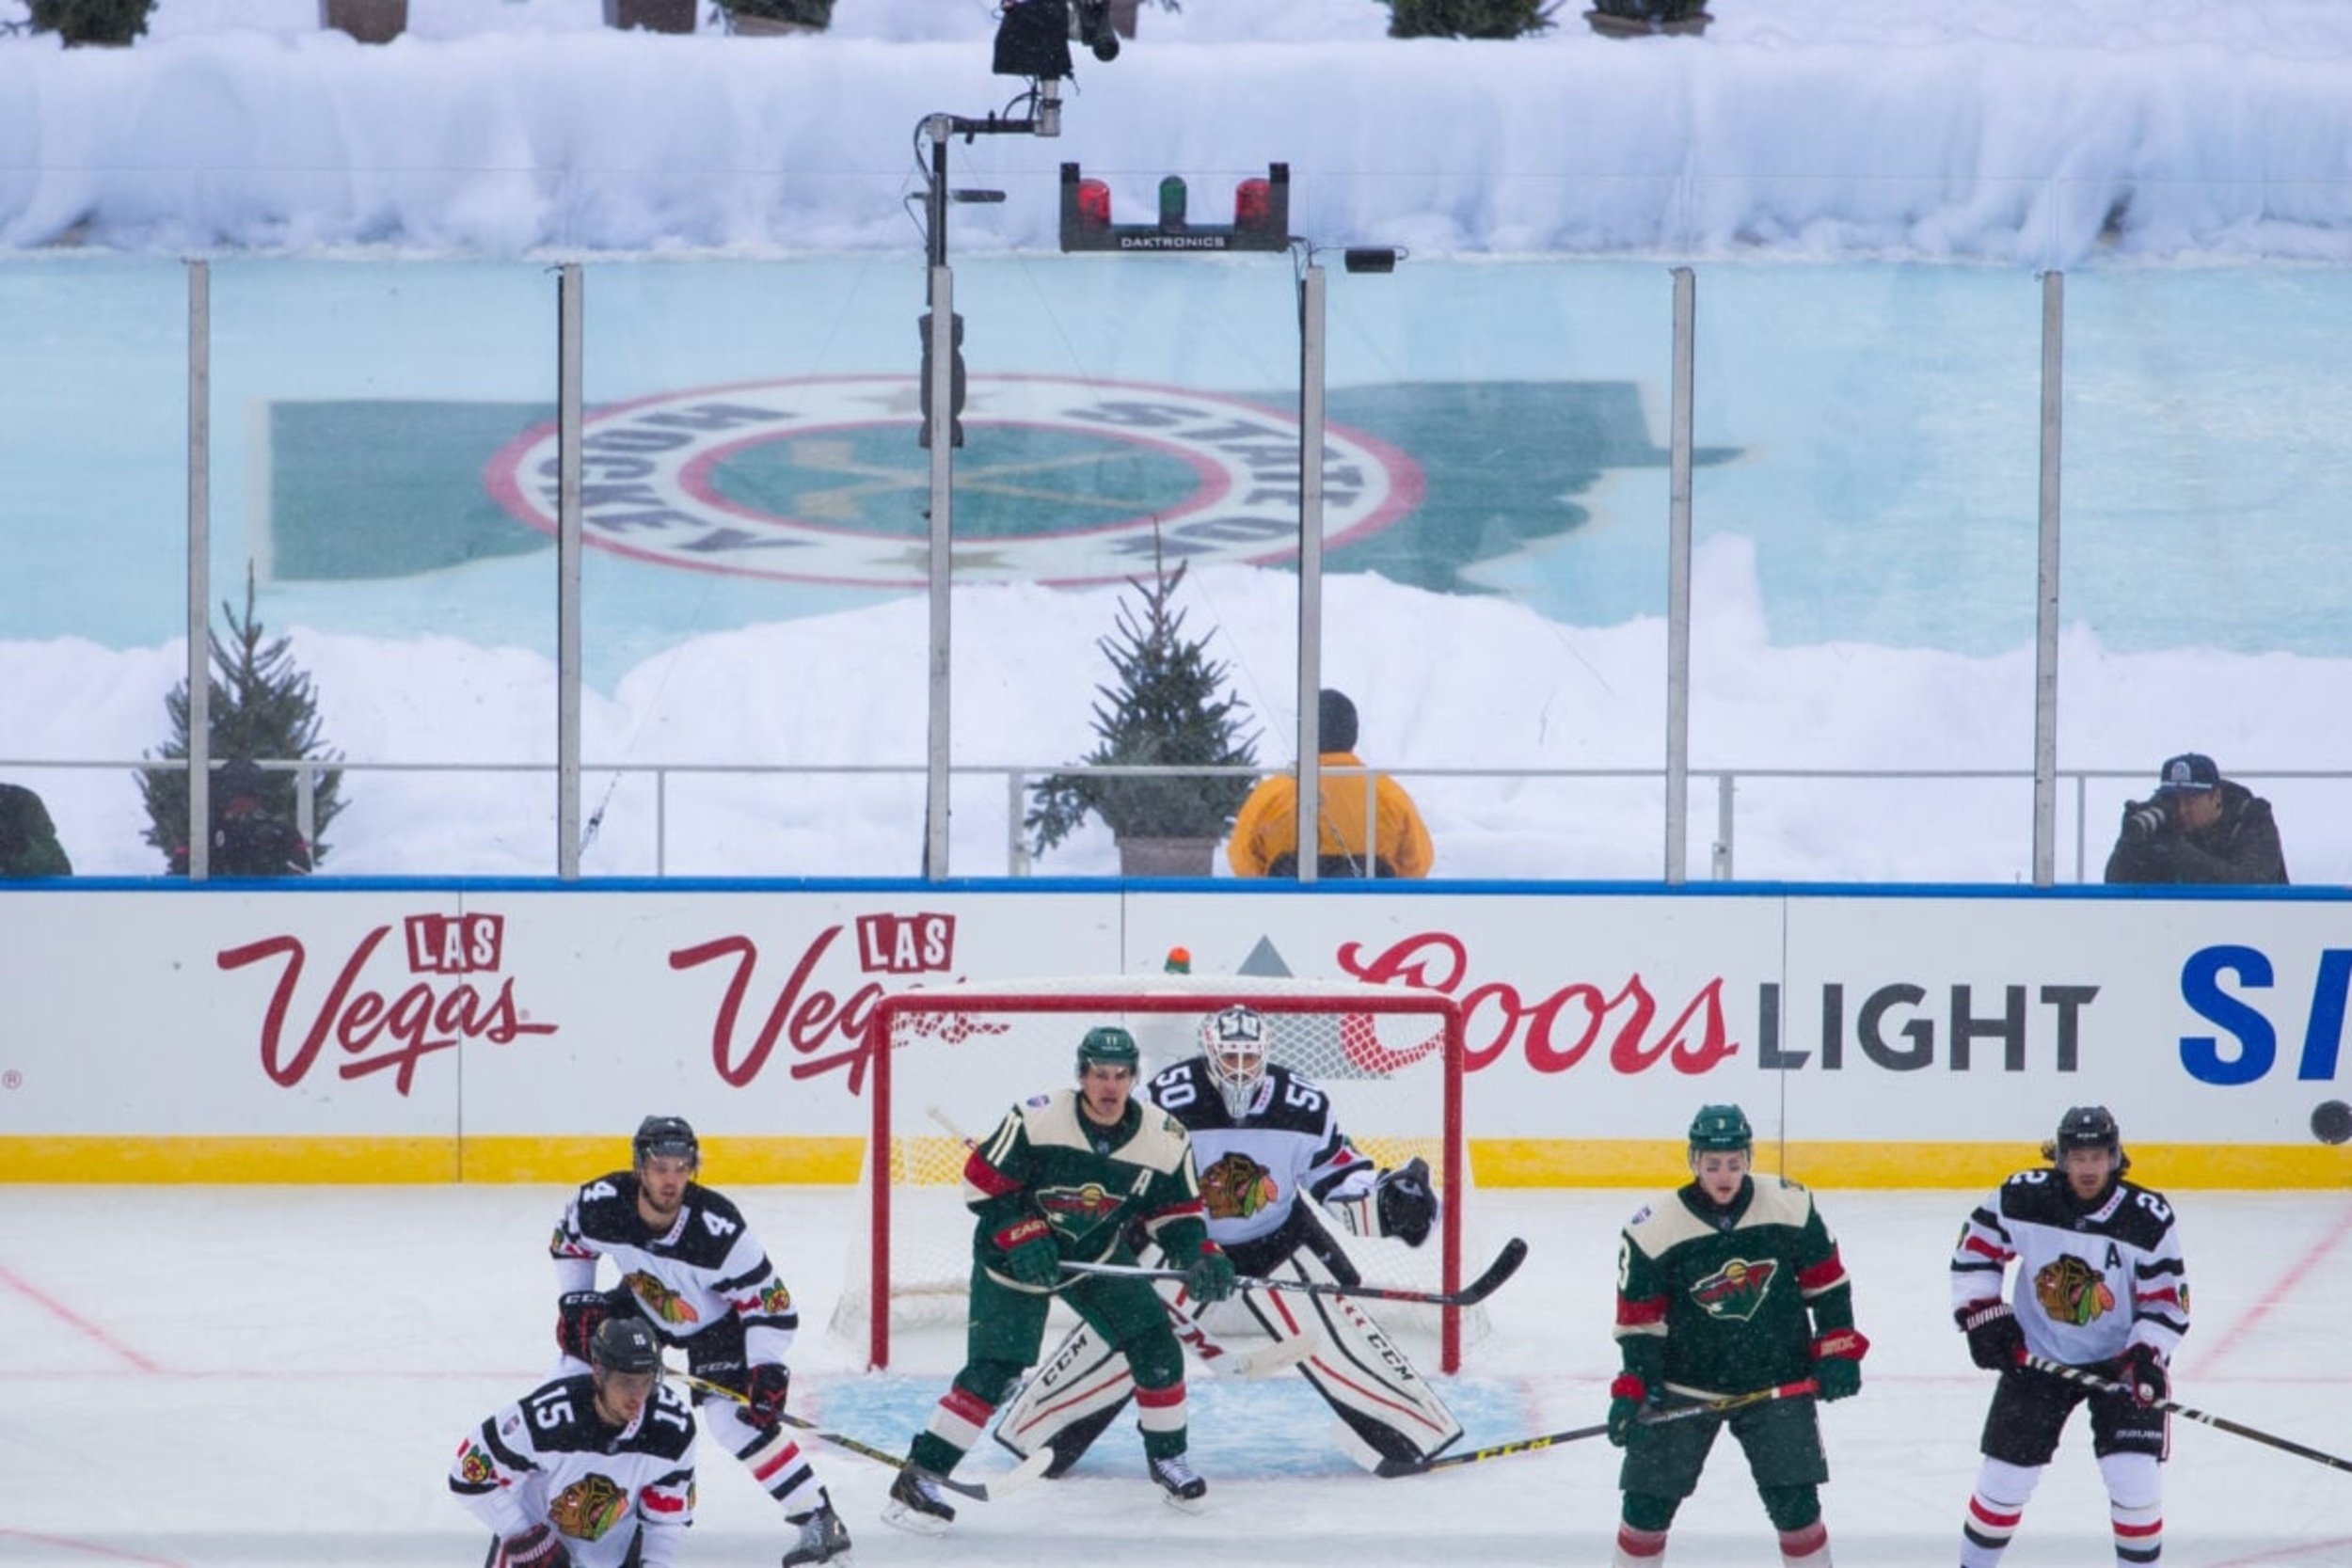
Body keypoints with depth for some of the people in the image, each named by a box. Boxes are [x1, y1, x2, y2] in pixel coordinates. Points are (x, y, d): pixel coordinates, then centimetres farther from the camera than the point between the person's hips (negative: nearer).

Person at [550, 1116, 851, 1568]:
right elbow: (569, 1242, -2)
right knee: (579, 1364, -3)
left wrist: (767, 1370, -36)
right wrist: (575, 1303, -9)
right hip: (643, 1305, 5)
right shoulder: (600, 1203, -27)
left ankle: (821, 1522, -18)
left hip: (717, 1320, -5)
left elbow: (770, 1303, -29)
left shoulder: (719, 1228, -37)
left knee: (734, 1418, -22)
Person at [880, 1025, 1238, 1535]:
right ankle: (919, 1477, -12)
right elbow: (983, 1183, -18)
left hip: (1098, 1254, 4)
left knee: (1156, 1344, -3)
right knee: (994, 1368, -15)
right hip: (1014, 1255, -4)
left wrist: (1202, 1255, -19)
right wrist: (1022, 1237, -26)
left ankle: (1167, 1454, 21)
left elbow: (1176, 1210, -2)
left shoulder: (1164, 1139, -14)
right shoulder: (1037, 1120, -26)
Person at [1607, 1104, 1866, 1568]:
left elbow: (1825, 1281, 4)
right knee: (1649, 1501, 0)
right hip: (1686, 1386, -1)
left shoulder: (1791, 1207, -8)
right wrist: (1633, 1391, -17)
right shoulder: (1655, 1231, -14)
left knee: (1795, 1502, -2)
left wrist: (1837, 1349, -1)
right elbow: (1638, 1320, -9)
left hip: (1776, 1382, 1)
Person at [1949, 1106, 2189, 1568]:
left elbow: (2168, 1300, -12)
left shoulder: (2148, 1218, -18)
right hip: (2036, 1355, 1)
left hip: (2118, 1359, -1)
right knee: (2006, 1474, 3)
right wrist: (1982, 1314, -7)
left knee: (2133, 1477, -11)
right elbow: (1975, 1249, 1)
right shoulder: (2023, 1198, -16)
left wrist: (2146, 1356, -25)